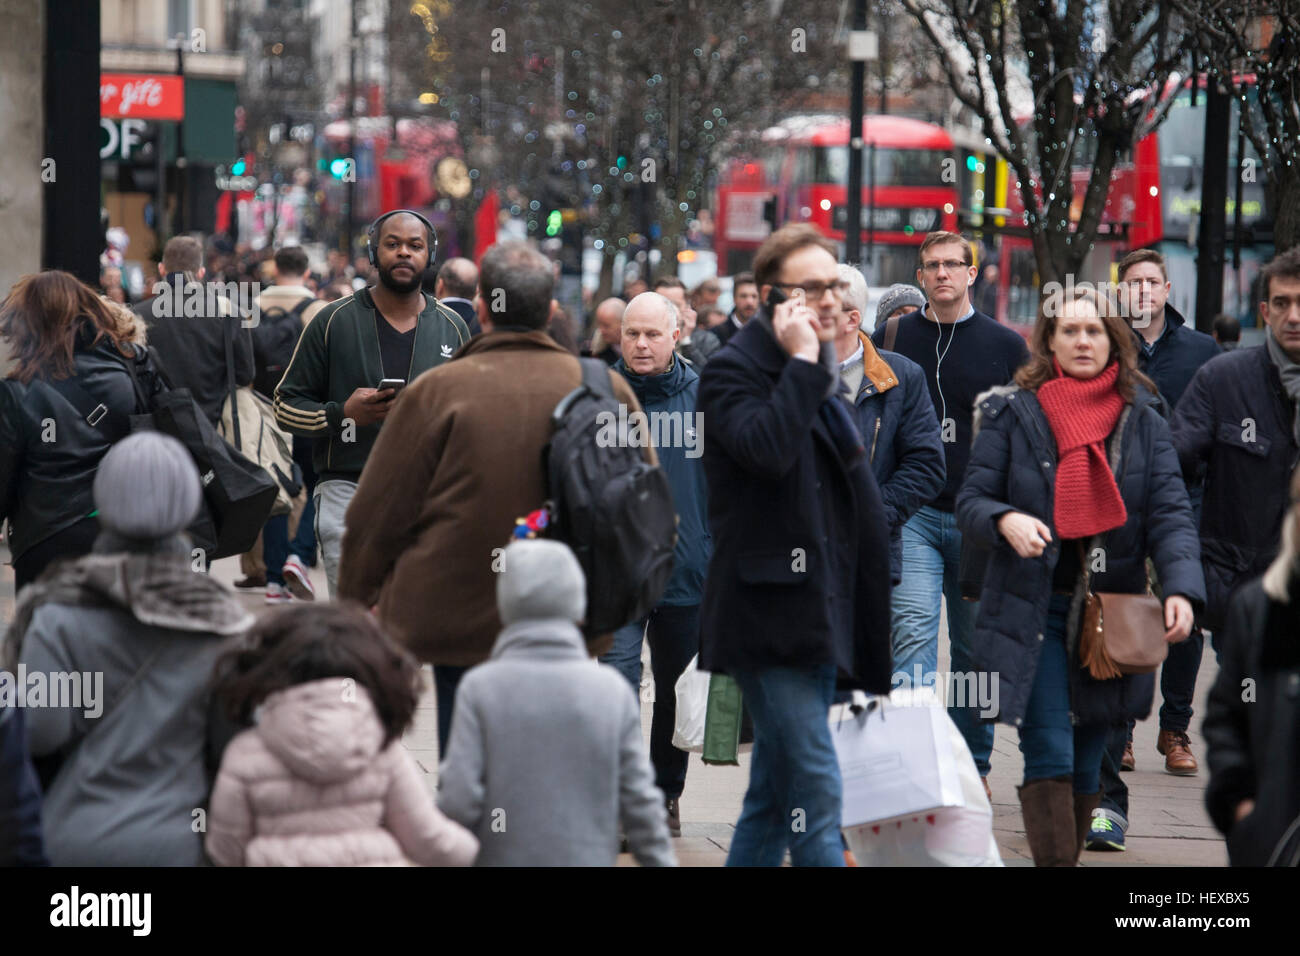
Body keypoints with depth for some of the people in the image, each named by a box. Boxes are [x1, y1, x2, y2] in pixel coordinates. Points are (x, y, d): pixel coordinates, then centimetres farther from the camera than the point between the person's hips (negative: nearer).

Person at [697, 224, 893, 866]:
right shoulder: (734, 370, -9)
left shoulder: (821, 380, 19)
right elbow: (766, 448, -29)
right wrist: (801, 362, -21)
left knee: (774, 799, 13)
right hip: (770, 616, -9)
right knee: (816, 793, -14)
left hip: (818, 616, 9)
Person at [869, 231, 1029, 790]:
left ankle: (971, 765, 20)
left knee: (976, 648, 8)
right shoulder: (889, 340, 6)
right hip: (910, 516, -1)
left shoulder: (1006, 346, 6)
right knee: (913, 633, -15)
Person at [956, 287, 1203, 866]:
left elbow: (1170, 514, 0)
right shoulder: (1012, 414, 3)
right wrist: (1005, 520, -21)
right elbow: (971, 500, 2)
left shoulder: (1142, 420, 7)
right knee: (1049, 757, -12)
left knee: (1087, 763, 8)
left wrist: (1181, 589, -16)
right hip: (1033, 614, -2)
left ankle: (1067, 854, 21)